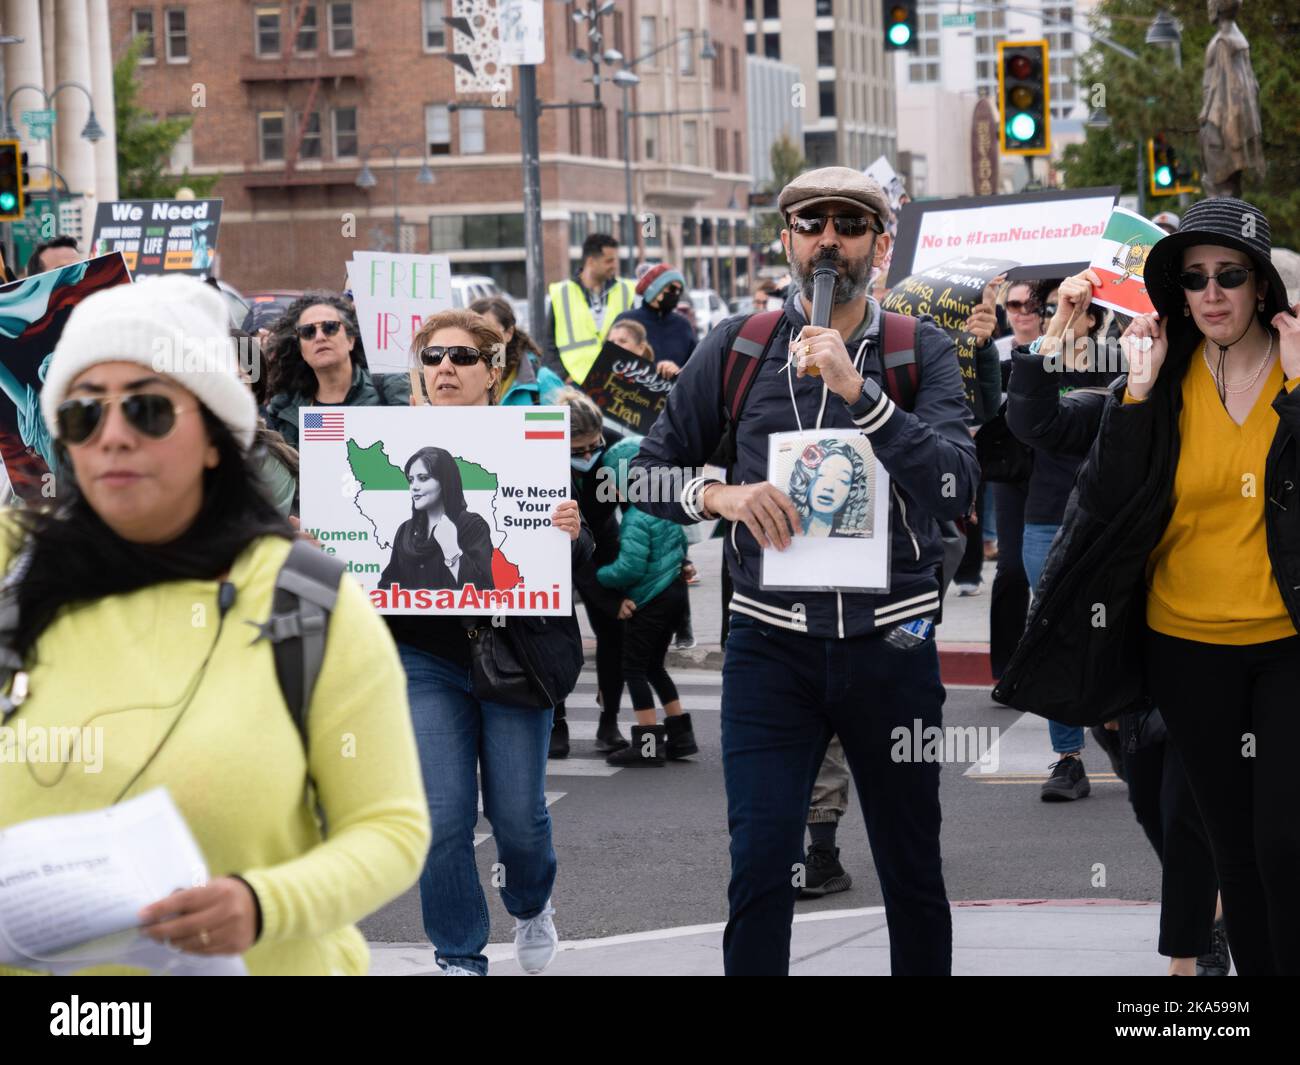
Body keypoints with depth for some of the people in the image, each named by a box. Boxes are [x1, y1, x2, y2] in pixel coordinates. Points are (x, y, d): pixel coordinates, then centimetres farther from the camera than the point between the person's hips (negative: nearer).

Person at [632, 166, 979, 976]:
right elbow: (653, 469, 7)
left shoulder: (923, 352, 0)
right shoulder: (739, 347, 3)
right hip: (771, 643, 0)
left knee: (913, 870, 12)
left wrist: (856, 388, -23)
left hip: (891, 643, 0)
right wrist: (719, 496, -15)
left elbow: (958, 485, -15)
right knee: (760, 870, -7)